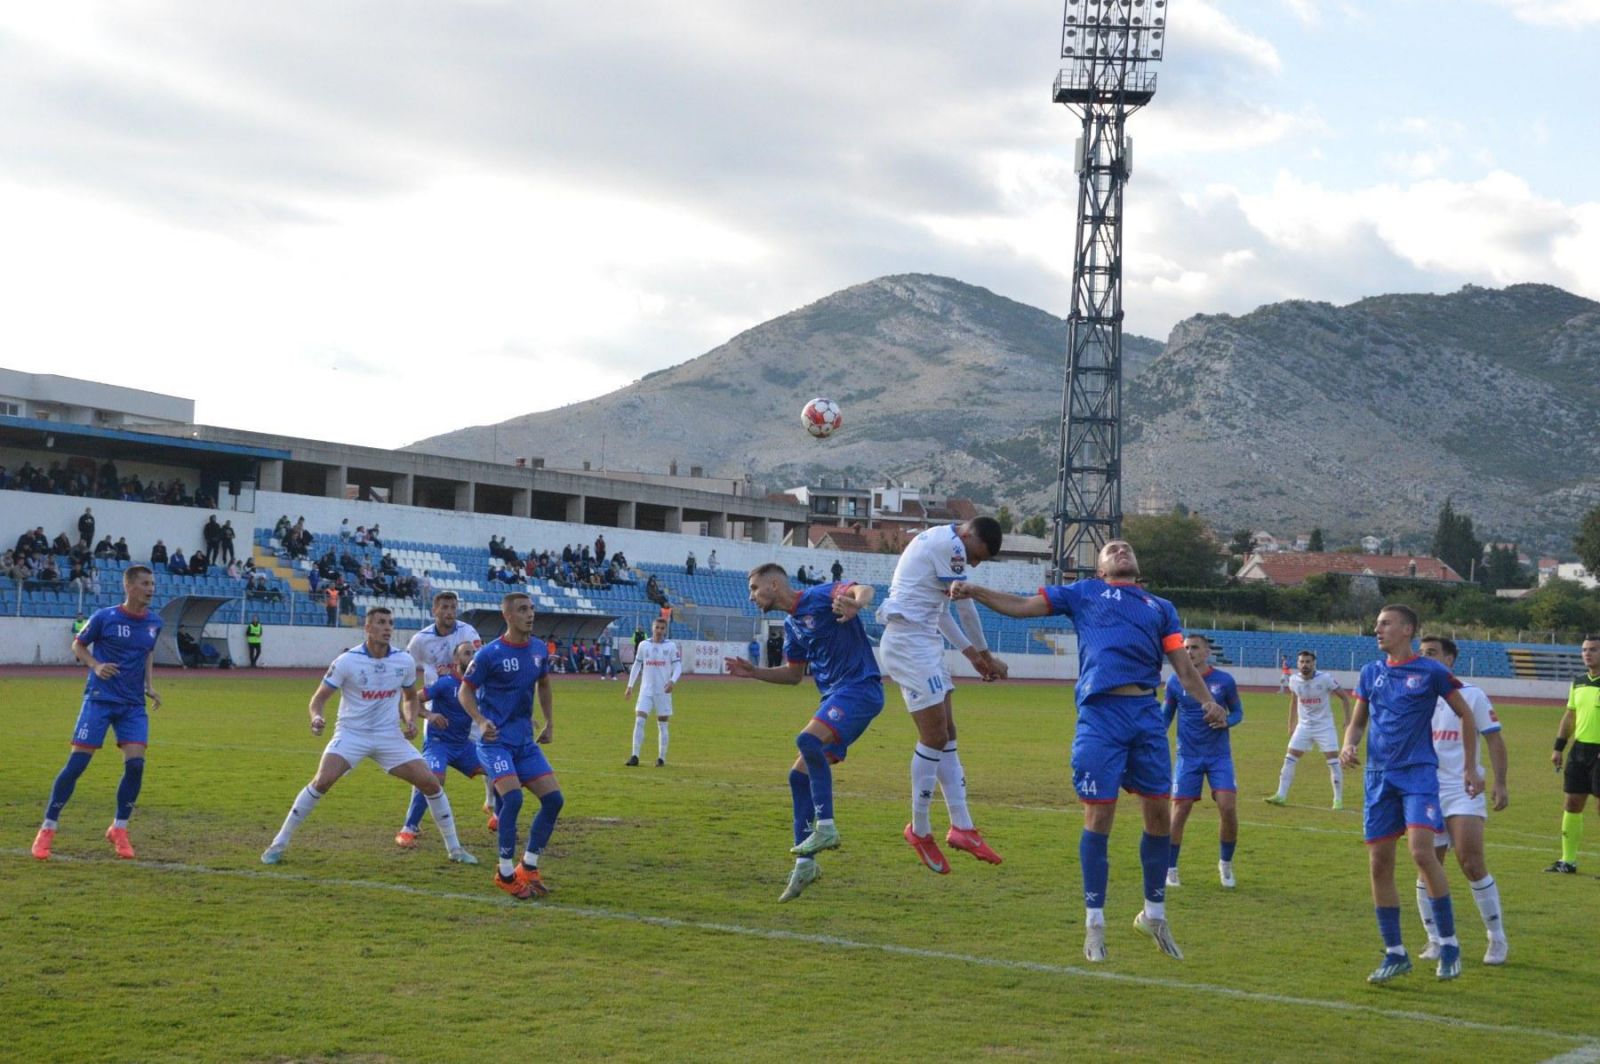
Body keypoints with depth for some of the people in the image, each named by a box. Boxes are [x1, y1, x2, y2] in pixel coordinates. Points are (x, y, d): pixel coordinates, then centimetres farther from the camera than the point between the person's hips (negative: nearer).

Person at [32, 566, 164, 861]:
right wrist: (95, 665, -14)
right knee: (76, 763, -6)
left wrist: (149, 686, 8)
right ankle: (47, 830, 6)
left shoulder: (154, 622, 5)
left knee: (135, 764, -10)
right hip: (100, 700, -4)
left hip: (134, 704, 4)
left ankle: (119, 829, 8)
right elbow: (78, 645, 4)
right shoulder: (104, 617, -9)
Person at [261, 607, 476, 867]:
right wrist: (316, 717, -27)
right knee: (322, 781, -23)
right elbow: (319, 697, -5)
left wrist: (410, 720, -2)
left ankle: (454, 848, 11)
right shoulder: (347, 661, -12)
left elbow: (410, 697, 17)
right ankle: (279, 843, -9)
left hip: (390, 735, 3)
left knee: (430, 782, -6)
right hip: (351, 733, -3)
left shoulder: (404, 661, -2)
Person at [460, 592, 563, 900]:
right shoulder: (489, 654, -13)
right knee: (513, 797, -23)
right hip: (496, 740, -6)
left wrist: (549, 724, 16)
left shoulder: (538, 650, 5)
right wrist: (481, 721, -21)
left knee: (554, 799, -2)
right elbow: (466, 691, -6)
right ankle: (506, 873, -9)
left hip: (526, 741, 7)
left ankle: (528, 867, 12)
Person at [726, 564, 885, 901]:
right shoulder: (791, 625, 17)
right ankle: (805, 863, 8)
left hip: (859, 688, -10)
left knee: (808, 740, -31)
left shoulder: (820, 597, -9)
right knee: (799, 775, 5)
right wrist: (753, 672, 16)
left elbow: (863, 589, -28)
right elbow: (794, 674, 29)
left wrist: (856, 604, -51)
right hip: (834, 696, 10)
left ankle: (825, 827, -27)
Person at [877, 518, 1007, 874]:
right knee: (934, 737, -8)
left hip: (923, 644, 11)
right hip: (908, 642, -11)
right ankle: (919, 831, 3)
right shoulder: (949, 544, -14)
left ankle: (962, 826, 11)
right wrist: (984, 653, 4)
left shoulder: (940, 544, 19)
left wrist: (971, 654, 21)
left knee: (946, 734, 10)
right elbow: (966, 607, -9)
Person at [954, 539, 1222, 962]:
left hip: (1147, 715, 3)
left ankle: (1154, 914, 24)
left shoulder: (1161, 607, 23)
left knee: (1160, 815, 5)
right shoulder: (1084, 592, 17)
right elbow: (1022, 606, 13)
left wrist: (1208, 702, -4)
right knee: (1099, 817, -4)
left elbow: (1183, 666, 14)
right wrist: (975, 591, -2)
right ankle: (1094, 924, 8)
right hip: (1100, 714, -3)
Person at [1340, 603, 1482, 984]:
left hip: (1418, 771, -5)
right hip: (1379, 776, 5)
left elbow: (1466, 715, 6)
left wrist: (1470, 768, 5)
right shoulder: (1370, 673, 10)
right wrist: (1348, 745, -4)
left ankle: (1448, 944, -8)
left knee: (1421, 851, -22)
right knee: (1379, 865, 2)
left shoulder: (1431, 672, -2)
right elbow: (1357, 722, 18)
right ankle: (1395, 954, 13)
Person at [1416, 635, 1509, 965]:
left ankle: (1498, 940, 3)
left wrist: (1500, 783, -7)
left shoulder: (1471, 695, -1)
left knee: (1472, 865, -10)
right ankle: (1435, 941, 13)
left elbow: (1494, 740, 0)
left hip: (1463, 791, -3)